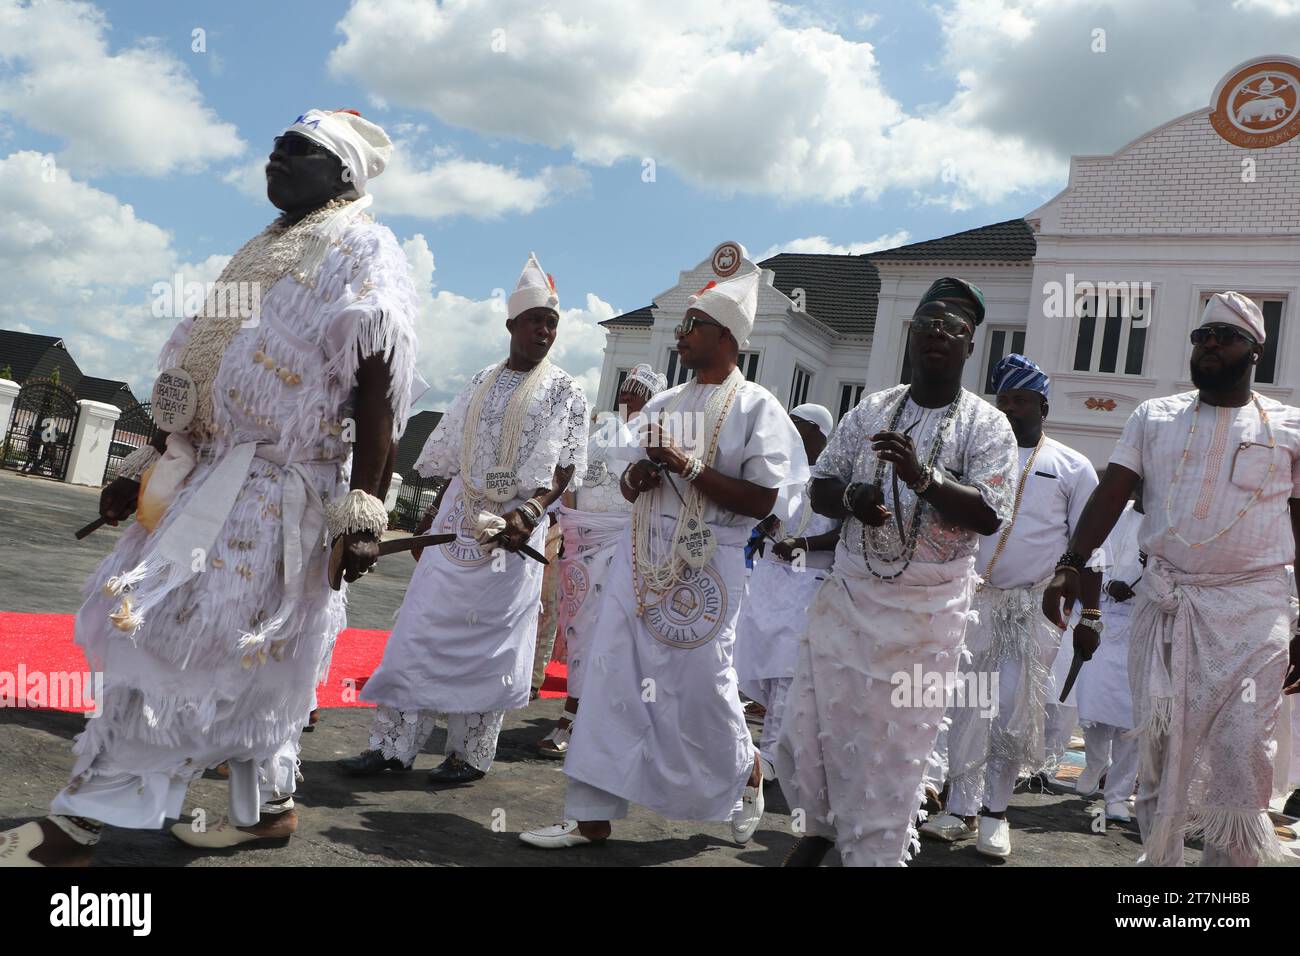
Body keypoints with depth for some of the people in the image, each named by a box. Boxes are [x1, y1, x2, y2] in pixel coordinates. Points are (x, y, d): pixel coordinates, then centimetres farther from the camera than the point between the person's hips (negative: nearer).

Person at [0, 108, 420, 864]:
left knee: (179, 642, -8)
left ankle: (81, 823, 0)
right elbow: (206, 381, 21)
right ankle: (268, 805, 25)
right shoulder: (265, 251, 20)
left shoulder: (363, 255, -6)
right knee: (245, 657, 12)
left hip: (277, 490, -9)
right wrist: (150, 466, 19)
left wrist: (363, 513, -22)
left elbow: (378, 393, -15)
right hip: (211, 474, 9)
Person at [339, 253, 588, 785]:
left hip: (512, 532, -4)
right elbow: (451, 461, 15)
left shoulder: (565, 393, 1)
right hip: (457, 525, 4)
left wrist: (529, 511, -23)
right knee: (421, 627, 2)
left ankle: (471, 755, 13)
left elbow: (566, 468, -7)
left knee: (490, 644, 1)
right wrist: (438, 520, 11)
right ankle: (393, 746, 10)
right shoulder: (481, 385, 13)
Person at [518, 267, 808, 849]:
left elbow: (763, 501, -13)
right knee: (613, 683, 3)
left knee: (700, 689, 4)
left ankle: (746, 774, 35)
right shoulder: (663, 404, 14)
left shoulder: (756, 408, -5)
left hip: (706, 566, -6)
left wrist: (688, 467, -18)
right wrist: (638, 477, -4)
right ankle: (592, 817, 11)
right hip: (641, 556, 6)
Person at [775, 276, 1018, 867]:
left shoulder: (986, 425, -3)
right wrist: (849, 497, -14)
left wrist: (923, 476, -28)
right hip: (848, 594, 4)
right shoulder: (871, 410, 9)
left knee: (894, 744, 2)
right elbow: (819, 487, 9)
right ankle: (821, 826, 35)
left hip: (926, 612, -3)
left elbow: (989, 515, -14)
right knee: (810, 724, 8)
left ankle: (875, 852, 22)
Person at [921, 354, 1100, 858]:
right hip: (972, 599, 2)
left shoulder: (1071, 467, 4)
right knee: (968, 708, 3)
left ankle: (995, 810, 16)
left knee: (1016, 714, 1)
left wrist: (1090, 613, -3)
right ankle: (961, 809, 12)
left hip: (1035, 605, -1)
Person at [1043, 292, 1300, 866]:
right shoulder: (1154, 418, 10)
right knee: (1159, 756, 7)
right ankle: (1158, 861, 21)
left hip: (1253, 611, -1)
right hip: (1164, 605, 2)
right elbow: (1110, 495, 1)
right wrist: (1071, 565, -14)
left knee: (1240, 765, -5)